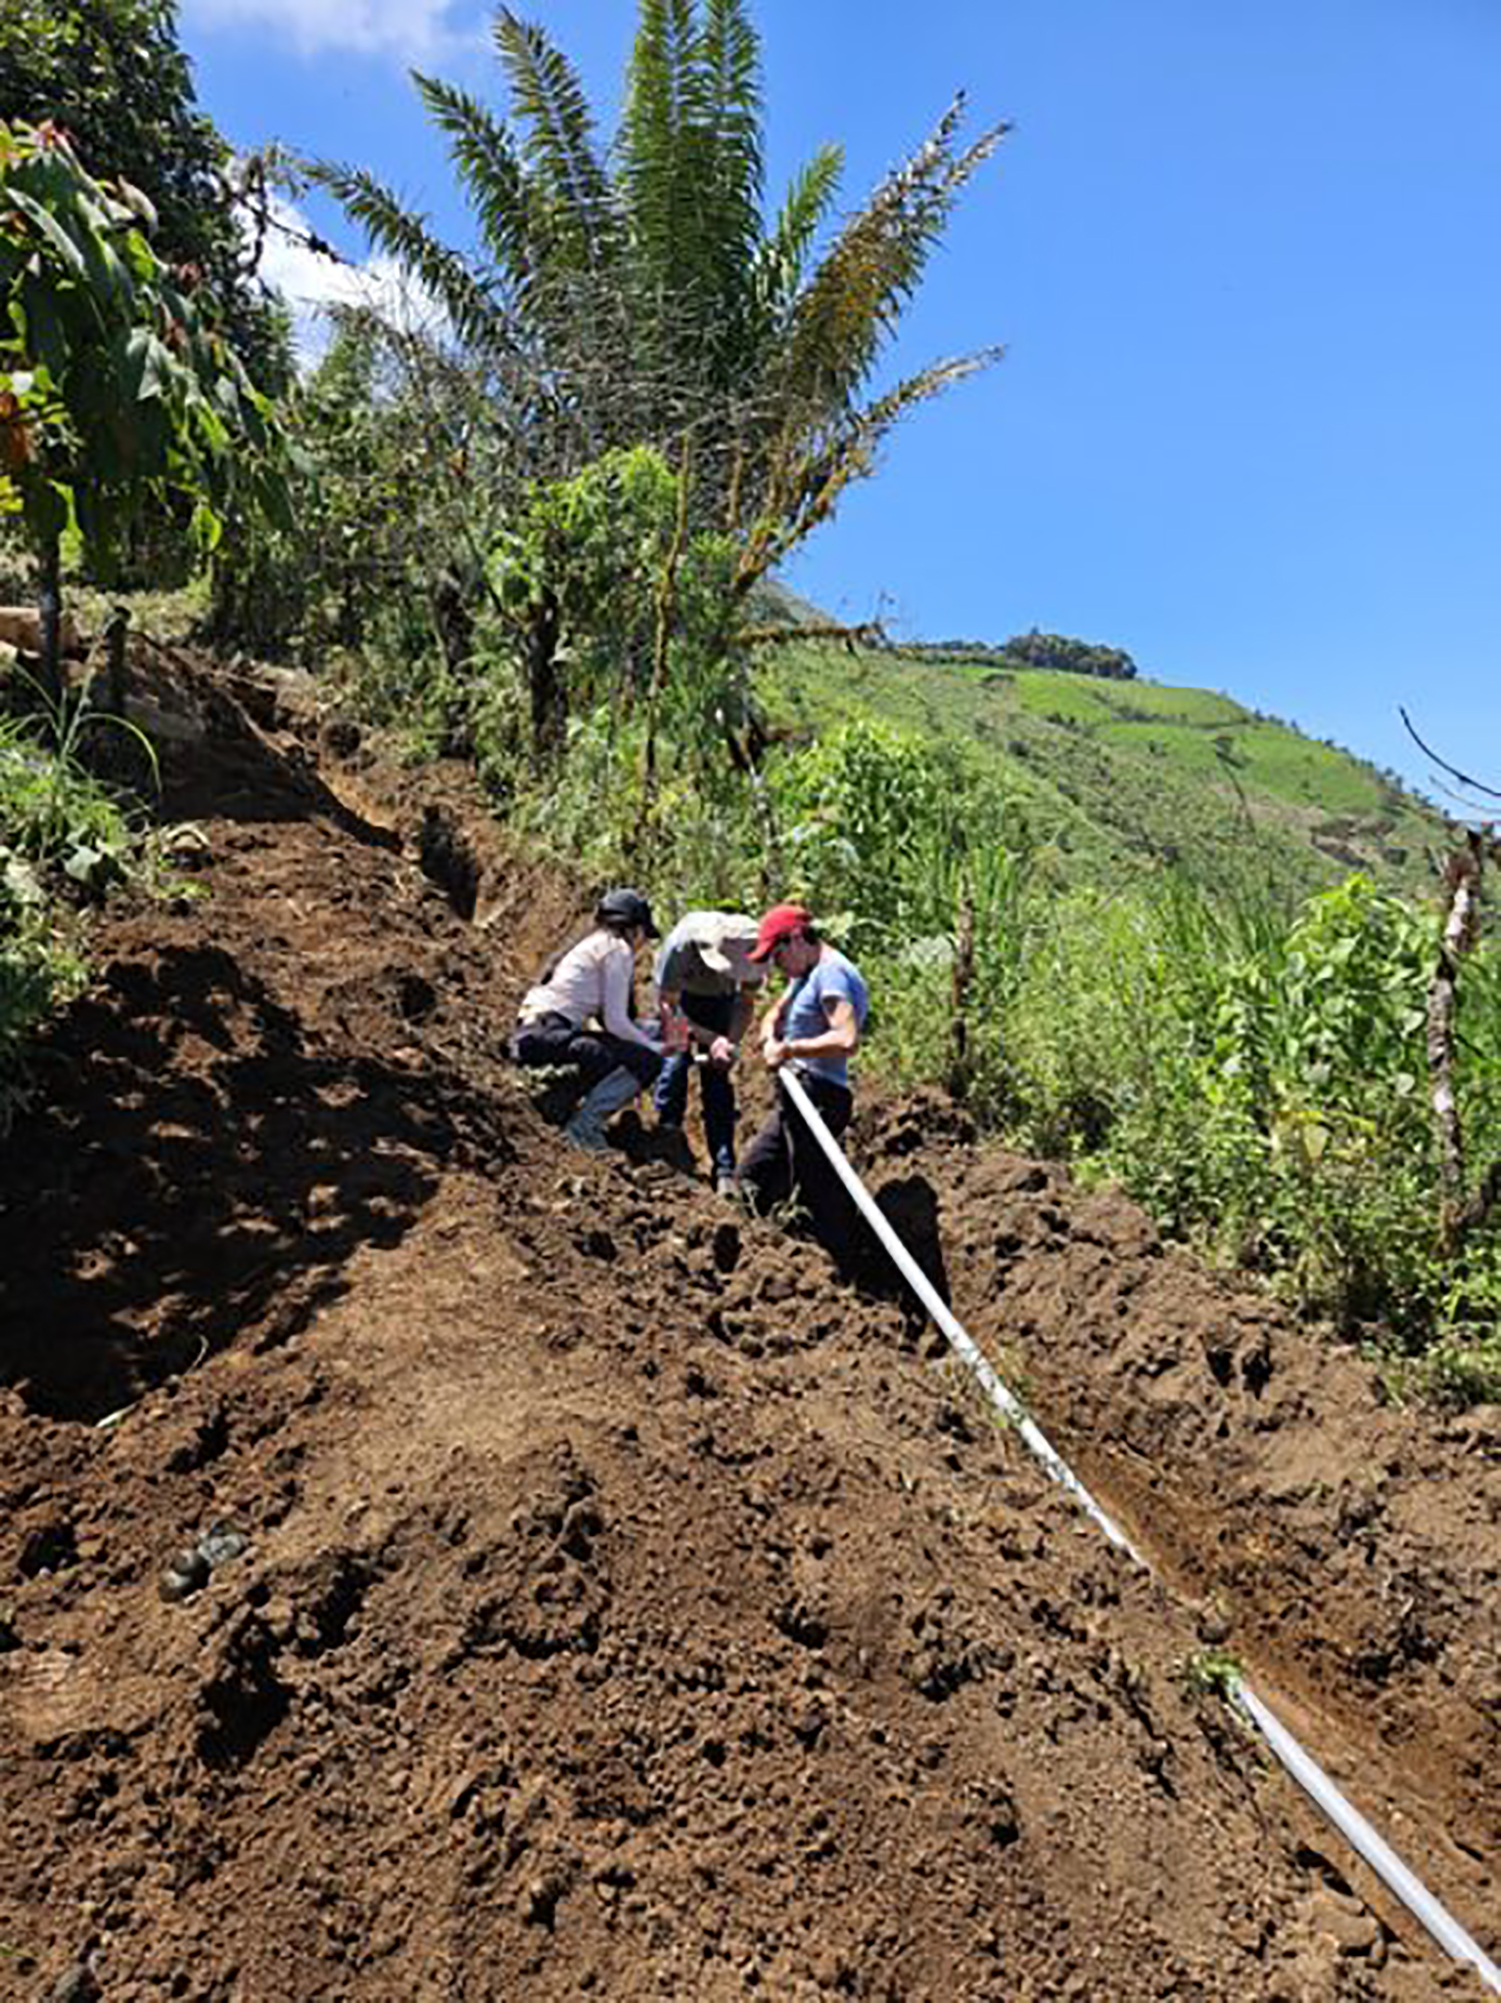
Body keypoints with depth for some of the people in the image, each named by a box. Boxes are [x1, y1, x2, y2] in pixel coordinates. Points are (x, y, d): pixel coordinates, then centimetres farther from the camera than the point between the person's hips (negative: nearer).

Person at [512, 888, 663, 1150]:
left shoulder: (593, 944, 26)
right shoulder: (617, 948, -1)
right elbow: (615, 1021, -7)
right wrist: (654, 1047, 7)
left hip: (530, 1033, 10)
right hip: (547, 1034, -10)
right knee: (648, 1060, -12)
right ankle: (582, 1127, -13)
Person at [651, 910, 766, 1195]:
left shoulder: (753, 949, -31)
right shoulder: (680, 944, -39)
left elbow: (746, 1004, -14)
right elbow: (668, 1006, -27)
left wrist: (730, 1042, -30)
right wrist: (711, 1040, -37)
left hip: (720, 999, 1)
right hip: (678, 994, -1)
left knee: (718, 1078, -7)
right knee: (675, 1063, -18)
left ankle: (725, 1171, -6)